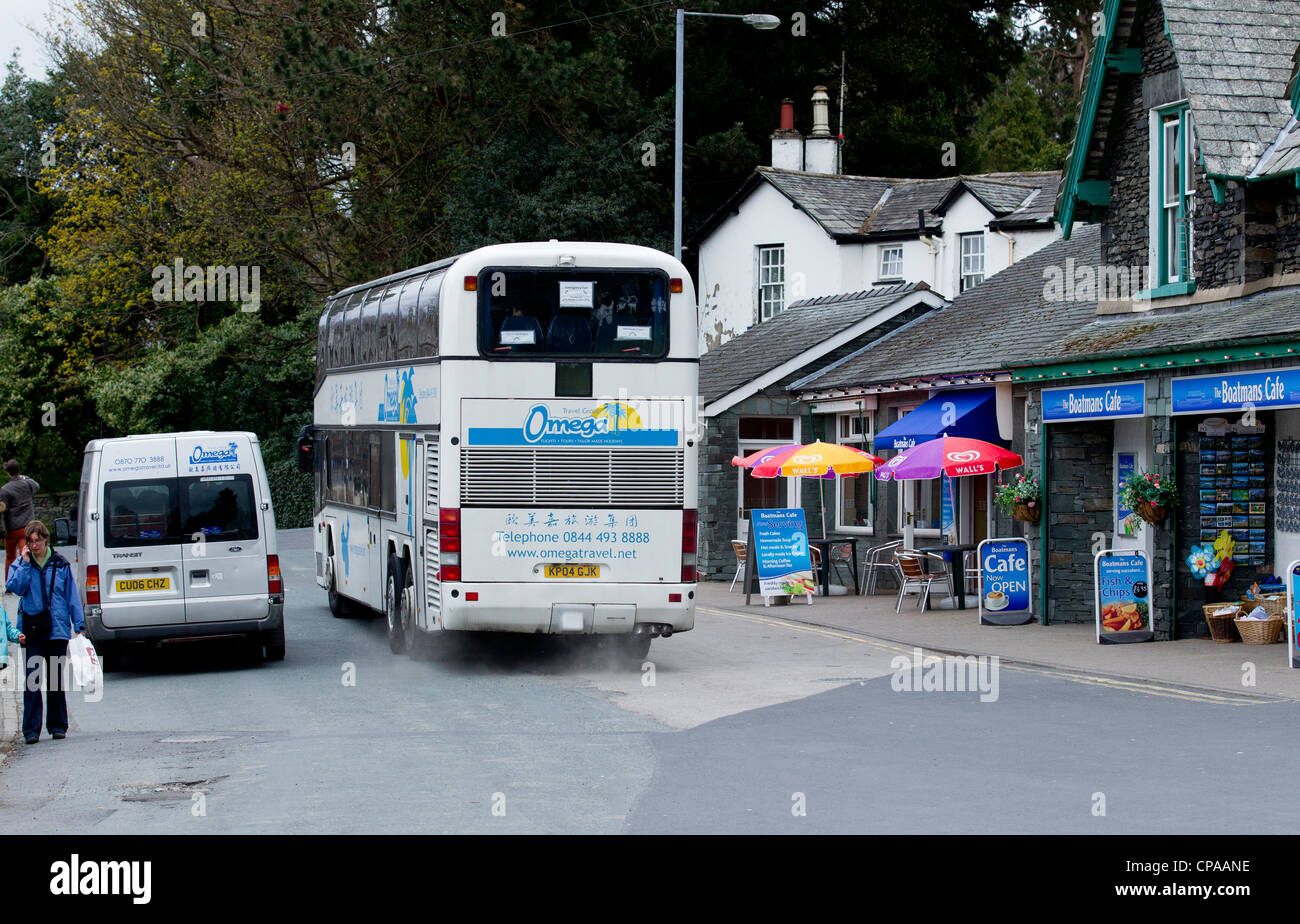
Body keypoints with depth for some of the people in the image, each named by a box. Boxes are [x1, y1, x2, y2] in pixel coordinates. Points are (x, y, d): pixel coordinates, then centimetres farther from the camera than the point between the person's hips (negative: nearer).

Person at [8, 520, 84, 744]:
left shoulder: (60, 564, 6)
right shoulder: (20, 564, 6)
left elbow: (72, 595, 8)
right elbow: (15, 587, -11)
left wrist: (79, 625, 4)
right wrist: (25, 563, -12)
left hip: (57, 630, 1)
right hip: (31, 631, -1)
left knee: (56, 681, 8)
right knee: (32, 681, -6)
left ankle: (58, 726, 17)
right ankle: (31, 729, -4)